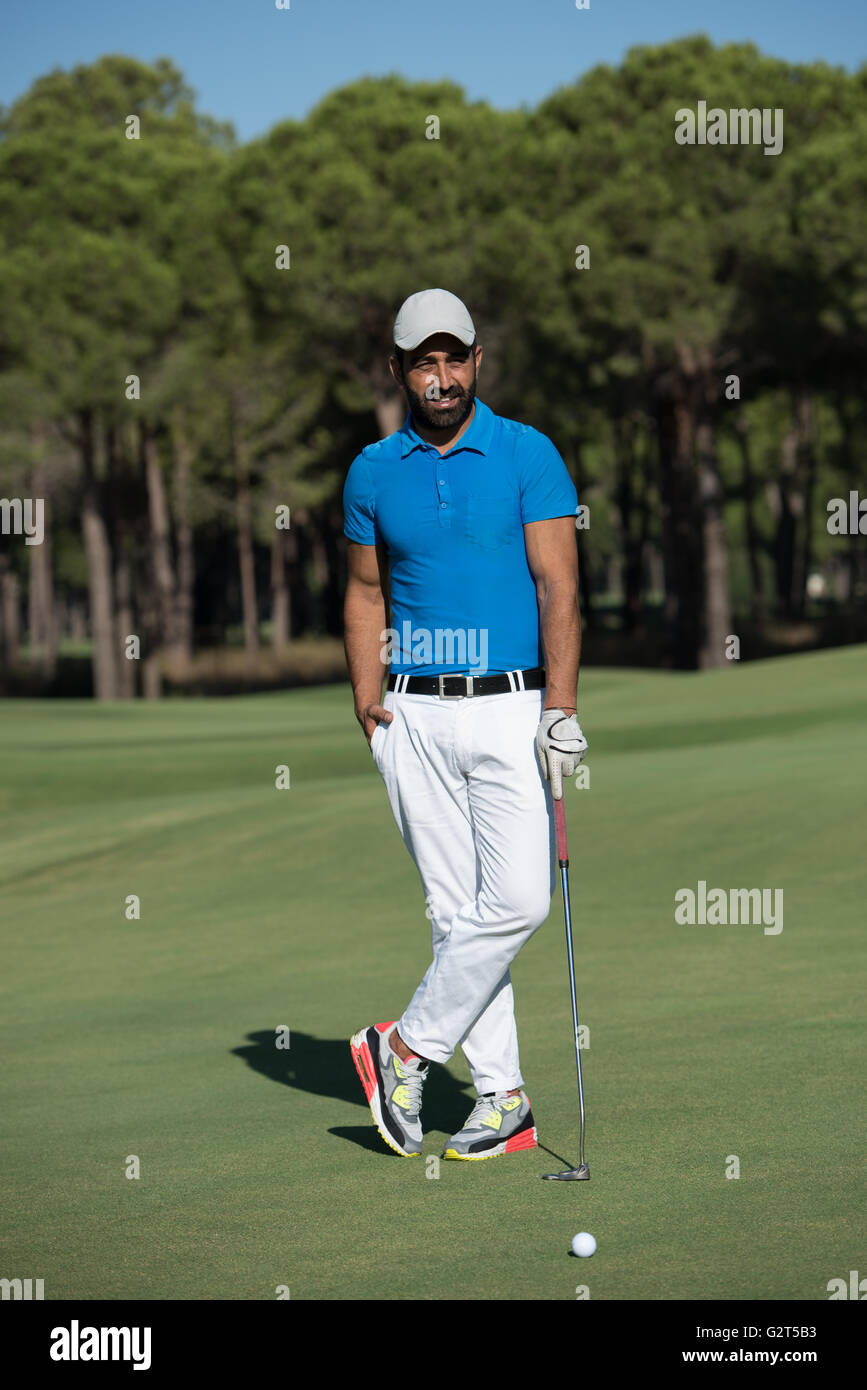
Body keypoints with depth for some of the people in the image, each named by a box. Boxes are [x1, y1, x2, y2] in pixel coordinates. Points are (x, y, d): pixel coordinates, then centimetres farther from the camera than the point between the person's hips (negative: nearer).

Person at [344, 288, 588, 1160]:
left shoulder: (528, 456, -2)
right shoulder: (373, 472, 7)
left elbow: (557, 586, -6)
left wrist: (561, 709, -15)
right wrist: (367, 702, 4)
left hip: (510, 707, -2)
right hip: (415, 715, 2)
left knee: (519, 899, -11)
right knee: (456, 909, 1)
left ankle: (406, 1048, 4)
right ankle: (503, 1099, 7)